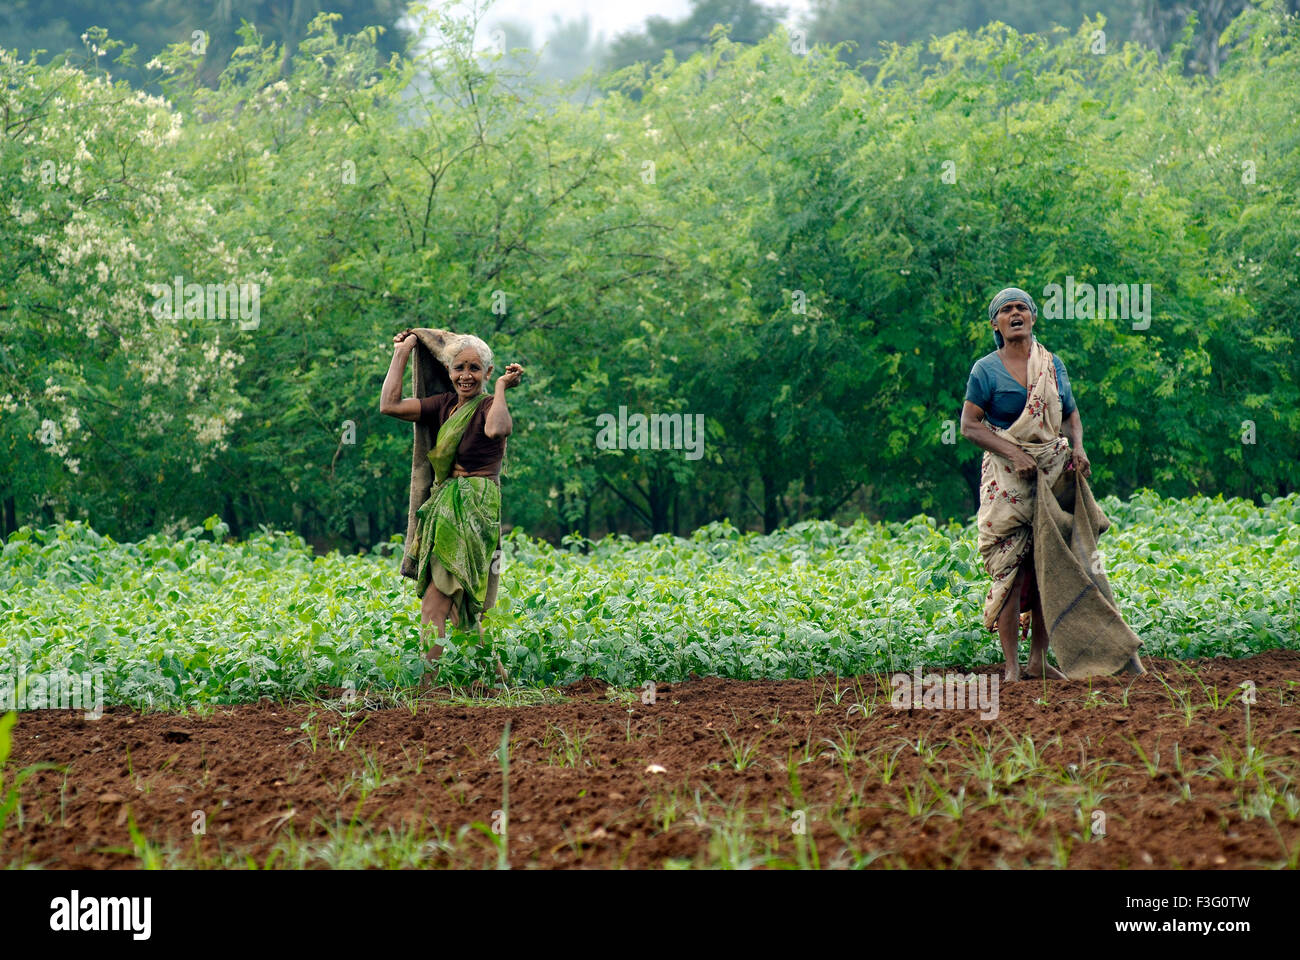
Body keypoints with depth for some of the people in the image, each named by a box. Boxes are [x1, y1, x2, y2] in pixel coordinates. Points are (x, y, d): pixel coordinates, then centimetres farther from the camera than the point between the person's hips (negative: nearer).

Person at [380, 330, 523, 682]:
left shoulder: (489, 406, -7)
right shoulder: (444, 405, 14)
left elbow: (497, 429, -33)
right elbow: (390, 405, 5)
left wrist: (501, 388, -19)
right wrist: (402, 353, 10)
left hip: (473, 510, -8)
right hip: (445, 508, 8)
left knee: (435, 602, -16)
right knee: (460, 606, 11)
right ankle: (498, 677, 21)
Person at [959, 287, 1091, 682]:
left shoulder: (1053, 365, 12)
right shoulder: (986, 370, 0)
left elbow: (1071, 414, 19)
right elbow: (970, 425, -4)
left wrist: (1078, 446, -2)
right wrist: (1013, 454, -16)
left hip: (1053, 472, 4)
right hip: (1007, 475, -4)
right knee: (1010, 565, -9)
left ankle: (1039, 660, 10)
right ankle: (1011, 665, -7)